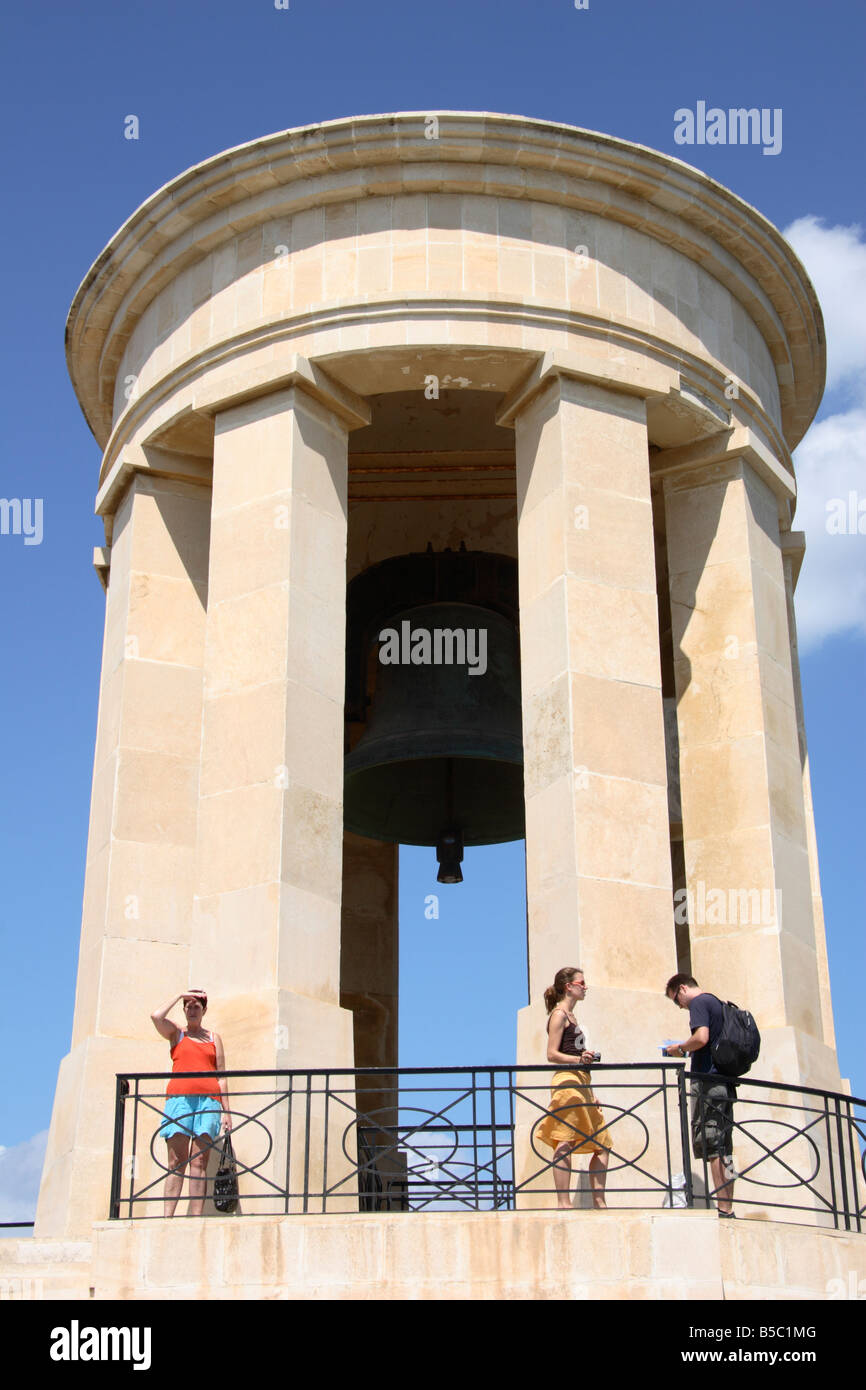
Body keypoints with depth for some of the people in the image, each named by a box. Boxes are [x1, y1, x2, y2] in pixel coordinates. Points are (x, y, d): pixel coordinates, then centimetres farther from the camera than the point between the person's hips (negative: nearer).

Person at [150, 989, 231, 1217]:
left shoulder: (214, 1038, 21)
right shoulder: (177, 1033, 18)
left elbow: (221, 1076, 16)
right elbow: (157, 1017, -4)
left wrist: (226, 1110, 8)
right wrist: (180, 995, 7)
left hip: (209, 1099, 1)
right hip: (179, 1096, -1)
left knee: (200, 1161, -8)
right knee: (177, 1161, -10)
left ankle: (196, 1217, -15)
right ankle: (168, 1216, -16)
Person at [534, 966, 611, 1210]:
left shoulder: (569, 1016, 24)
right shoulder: (559, 1014, -2)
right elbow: (552, 1054, -11)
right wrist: (579, 1059, -27)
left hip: (580, 1083, 10)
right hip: (567, 1080, -10)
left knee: (602, 1145, 8)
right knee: (565, 1143, -14)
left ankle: (599, 1202, 8)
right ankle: (563, 1203, -18)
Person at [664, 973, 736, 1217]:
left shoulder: (699, 1002, -5)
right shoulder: (719, 1003, 22)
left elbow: (701, 1038, -20)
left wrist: (680, 1048, -3)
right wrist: (687, 1051, 23)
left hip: (708, 1080, -9)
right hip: (726, 1083, 9)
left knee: (712, 1146, -10)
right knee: (724, 1148, 7)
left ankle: (724, 1209, -14)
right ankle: (728, 1209, 6)